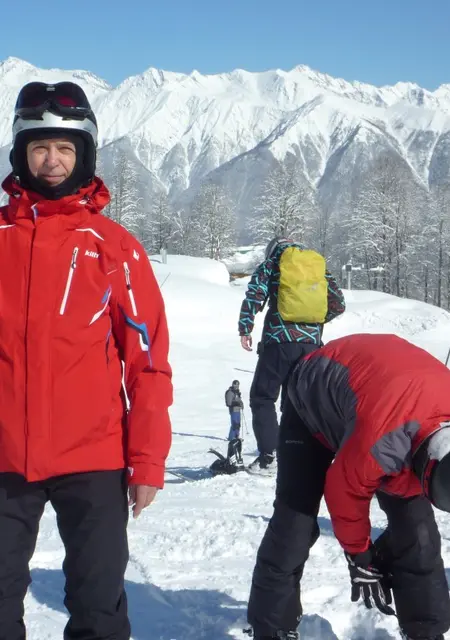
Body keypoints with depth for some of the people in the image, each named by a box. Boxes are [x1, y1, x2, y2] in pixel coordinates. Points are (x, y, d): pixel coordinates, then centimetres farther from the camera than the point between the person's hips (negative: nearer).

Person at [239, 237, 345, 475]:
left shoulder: (271, 264, 8)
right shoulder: (318, 266, 18)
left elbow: (255, 295, -6)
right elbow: (338, 304, 12)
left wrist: (245, 329, -2)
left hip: (279, 340, -4)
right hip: (311, 342, 4)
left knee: (262, 398, 4)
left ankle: (268, 457, -6)